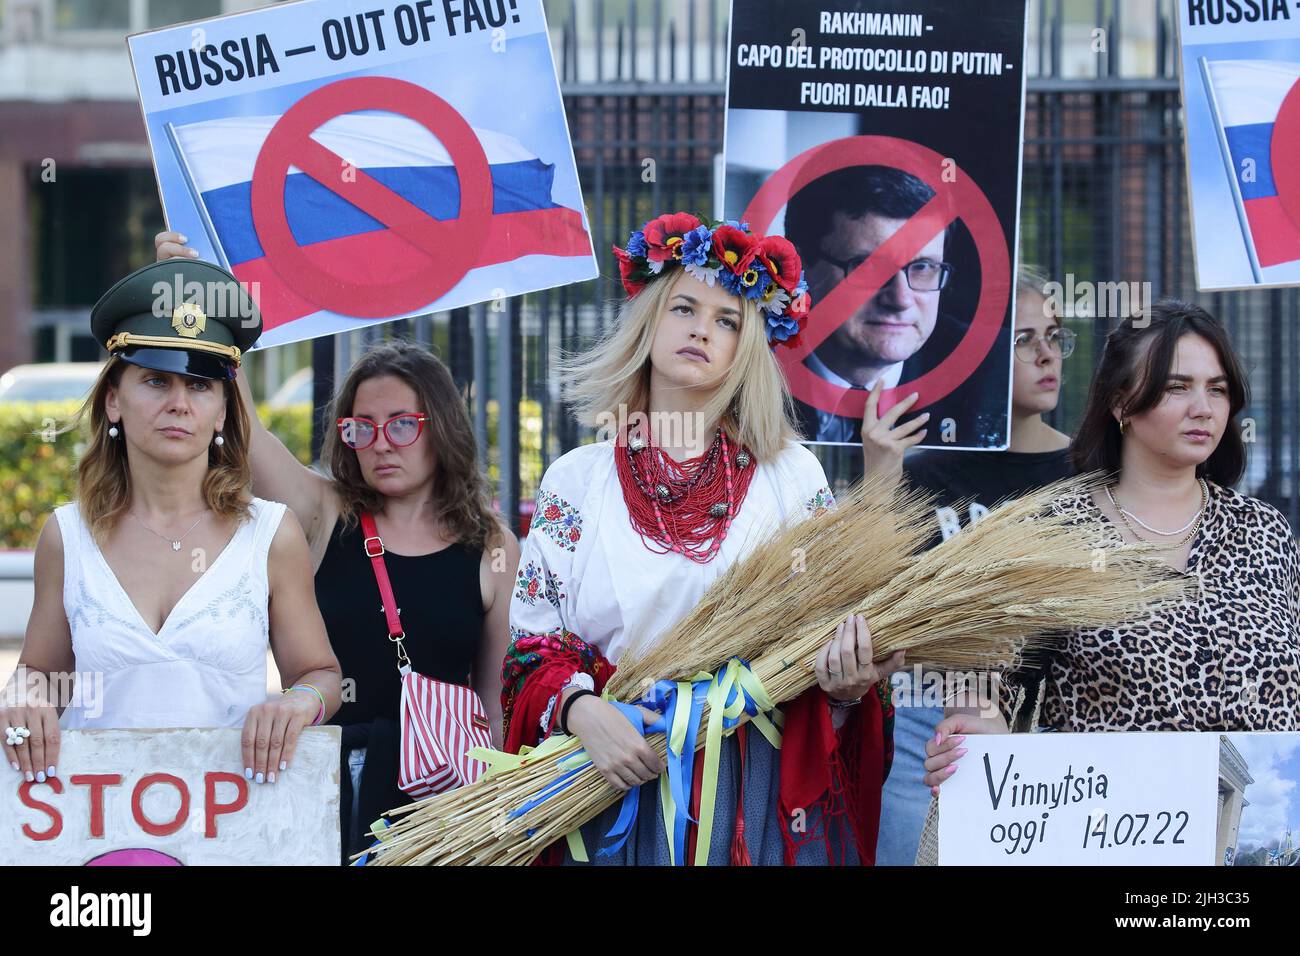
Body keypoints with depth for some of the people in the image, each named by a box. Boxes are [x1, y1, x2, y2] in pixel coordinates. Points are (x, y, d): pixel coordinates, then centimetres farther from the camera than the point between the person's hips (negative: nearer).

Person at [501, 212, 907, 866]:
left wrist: (846, 683, -18)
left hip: (762, 790, 0)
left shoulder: (793, 475, 6)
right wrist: (582, 710, -17)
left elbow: (836, 627, 5)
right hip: (618, 784, 0)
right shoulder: (577, 479, 6)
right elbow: (531, 642, 3)